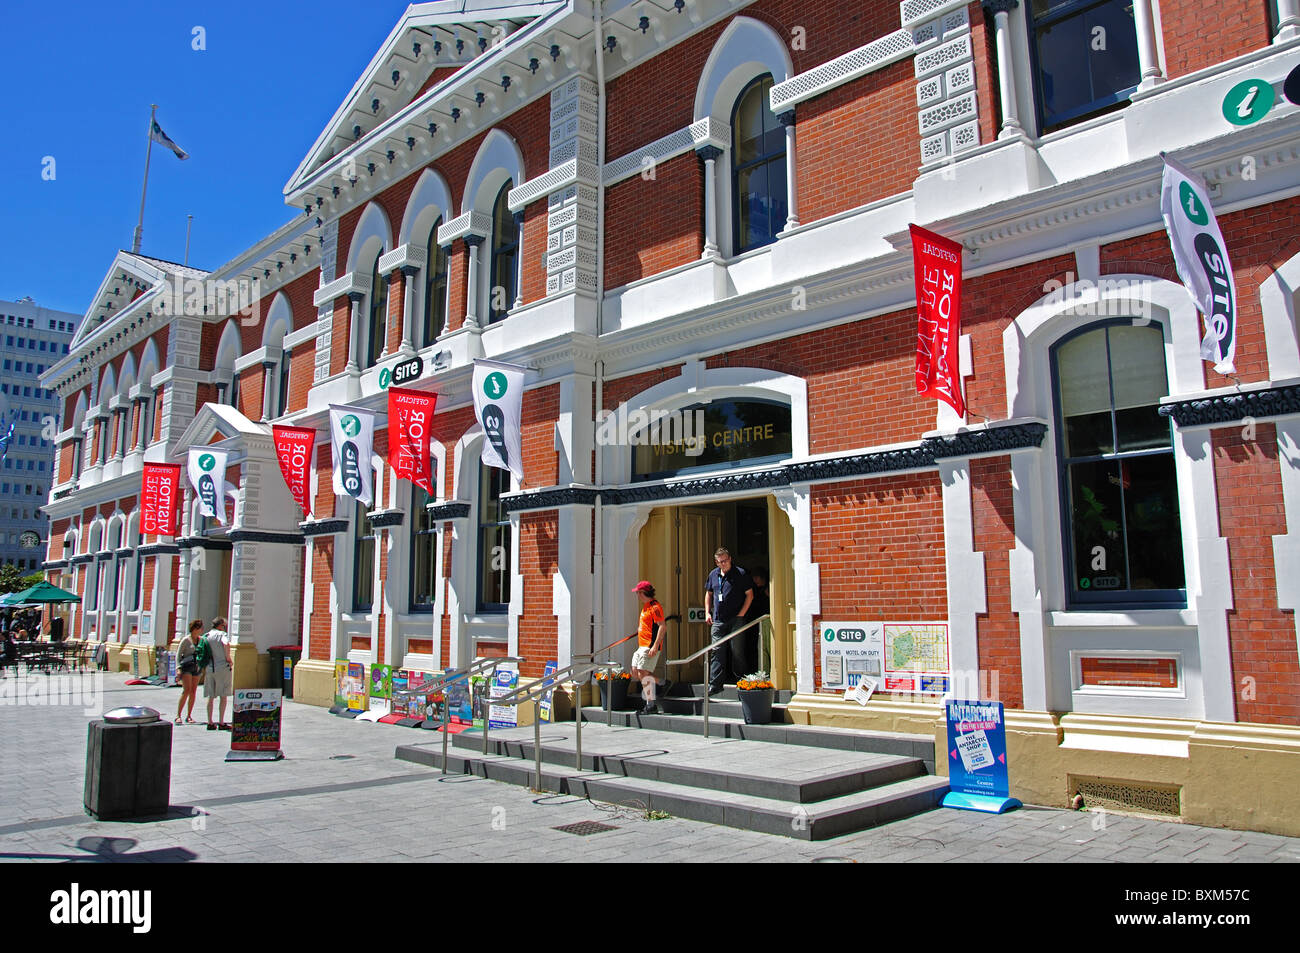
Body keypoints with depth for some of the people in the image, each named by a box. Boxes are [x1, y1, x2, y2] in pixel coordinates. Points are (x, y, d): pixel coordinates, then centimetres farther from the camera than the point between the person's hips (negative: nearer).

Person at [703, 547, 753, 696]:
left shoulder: (740, 574, -3)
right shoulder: (713, 575, 12)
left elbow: (749, 594, -2)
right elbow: (708, 594, 23)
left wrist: (741, 614, -8)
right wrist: (707, 612, 12)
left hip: (735, 620, -4)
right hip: (718, 620, 4)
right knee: (717, 651, 0)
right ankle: (715, 684, 1)